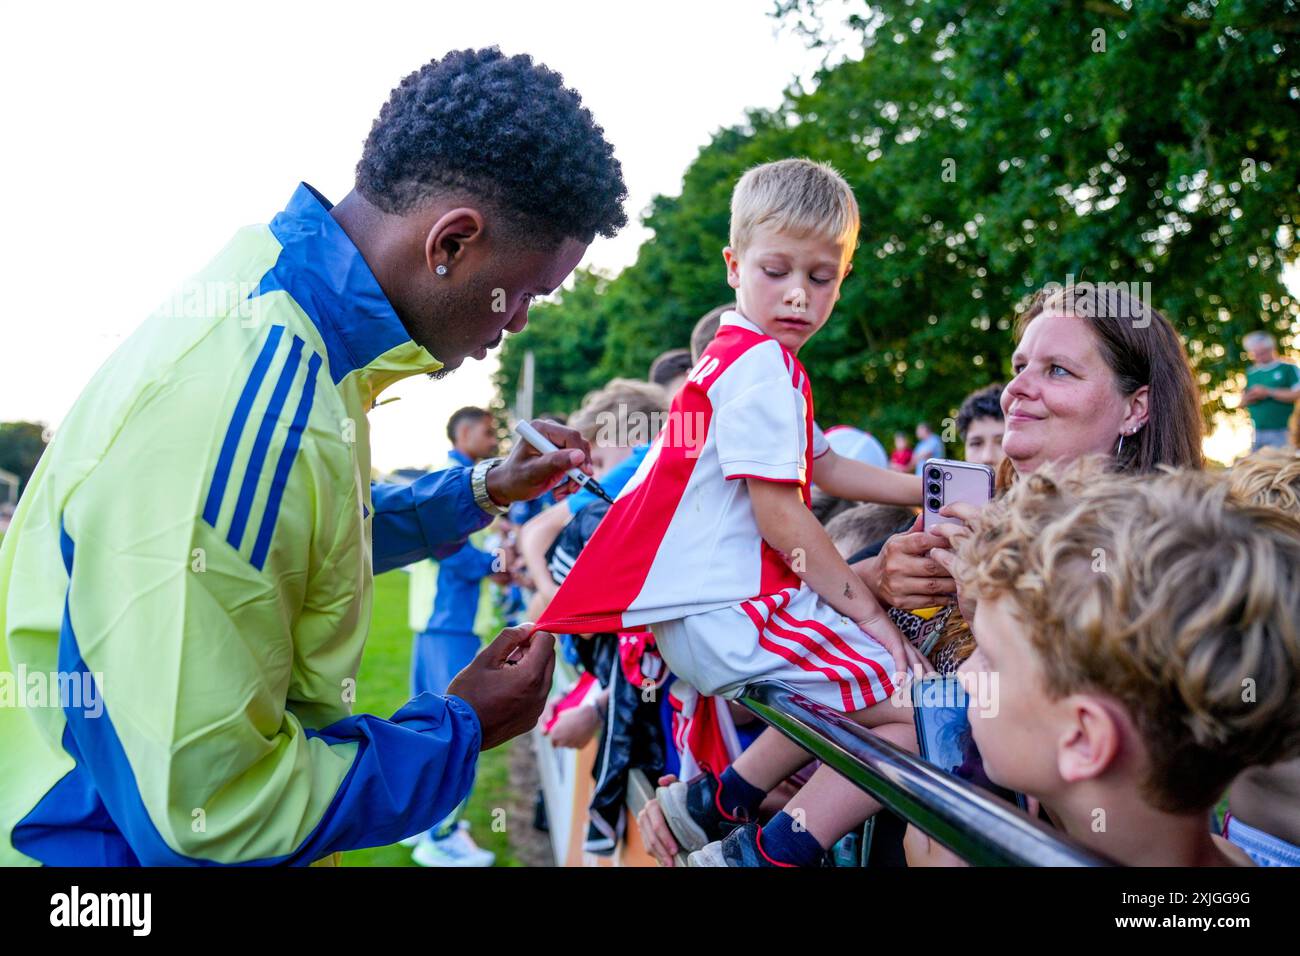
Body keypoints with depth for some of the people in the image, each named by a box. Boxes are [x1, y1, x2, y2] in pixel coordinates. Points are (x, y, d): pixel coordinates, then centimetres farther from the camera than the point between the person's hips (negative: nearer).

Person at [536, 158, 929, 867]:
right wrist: (866, 608, -9)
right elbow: (778, 514, -17)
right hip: (728, 615, -11)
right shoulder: (764, 364, -12)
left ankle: (720, 800, 26)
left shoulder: (738, 357, 21)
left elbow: (824, 467, 28)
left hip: (697, 610, 11)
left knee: (857, 681, 31)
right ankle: (768, 855, -12)